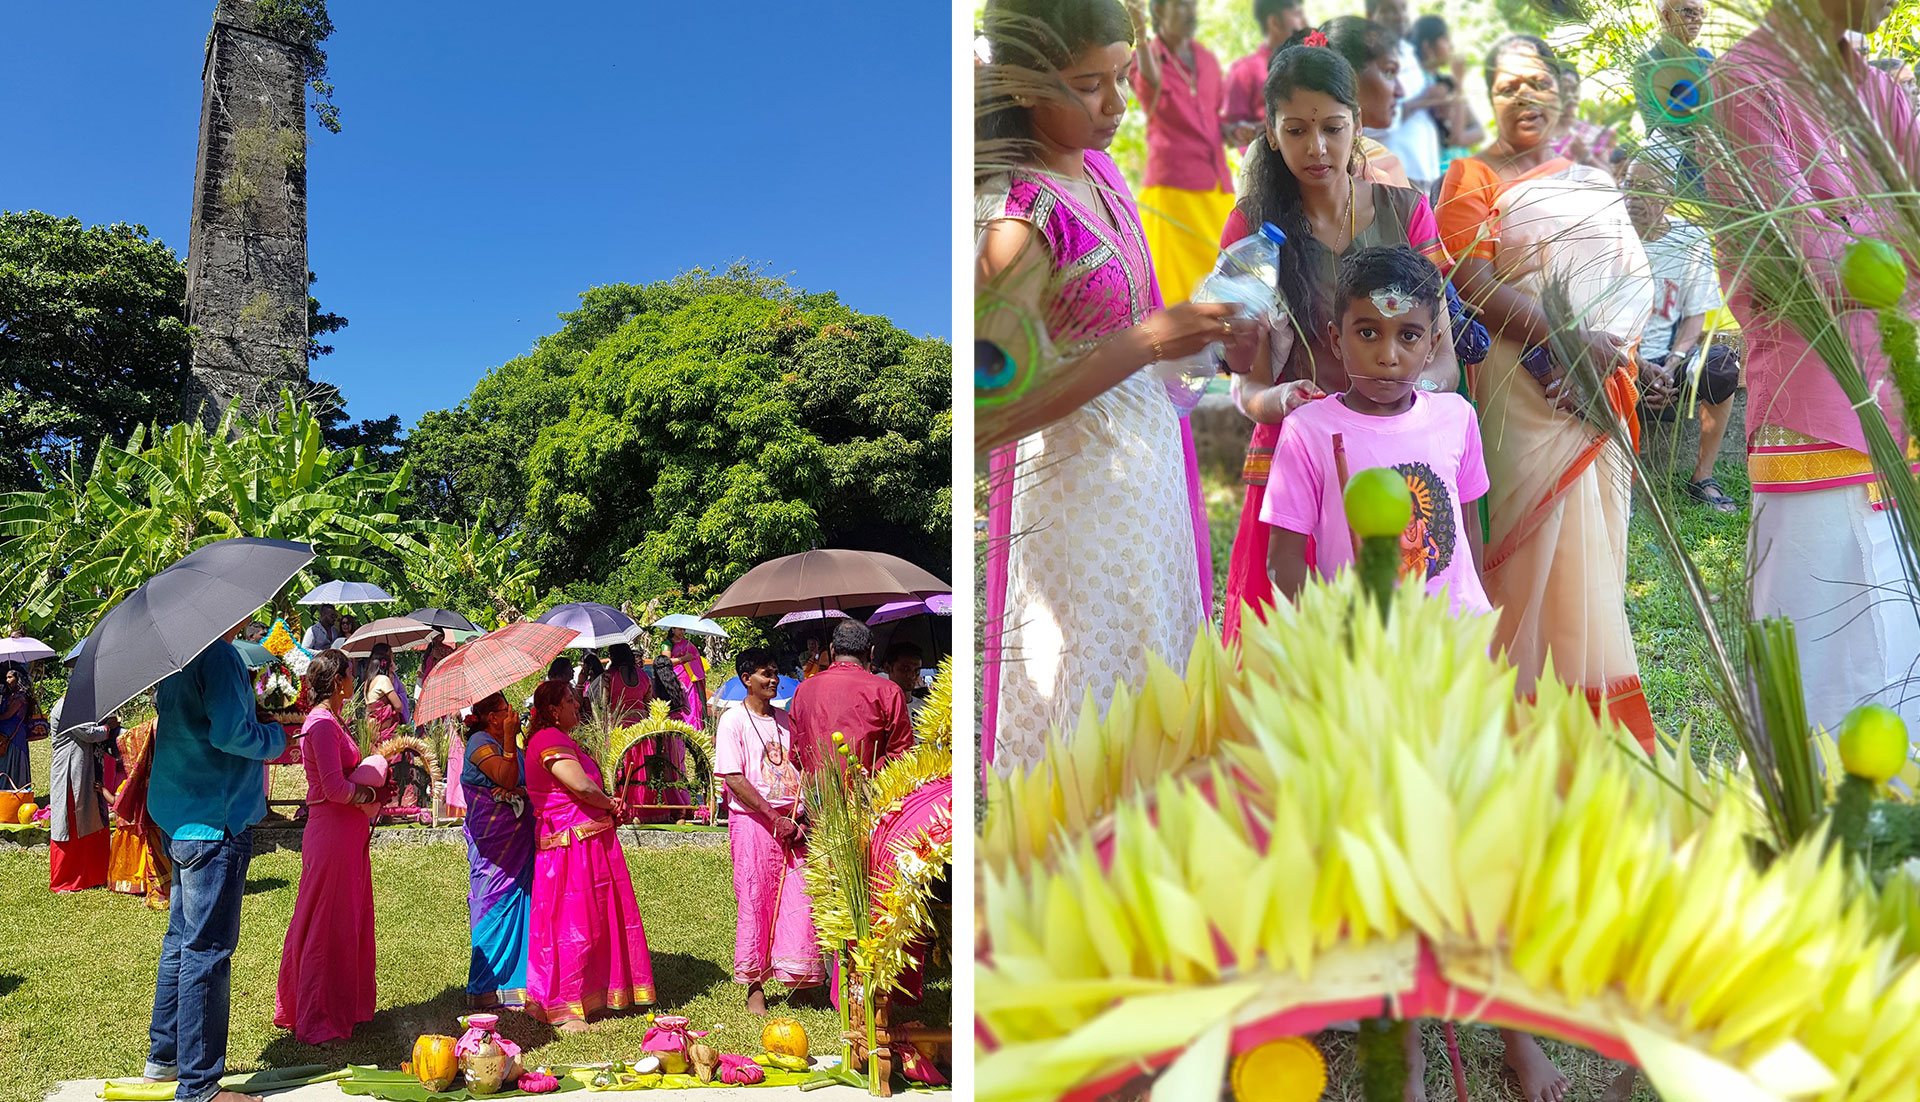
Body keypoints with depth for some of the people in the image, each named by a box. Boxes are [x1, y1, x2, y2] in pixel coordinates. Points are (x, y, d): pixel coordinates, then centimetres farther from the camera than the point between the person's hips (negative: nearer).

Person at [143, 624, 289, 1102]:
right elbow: (230, 734, -23)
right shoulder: (219, 655, -18)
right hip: (216, 821, -10)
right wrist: (278, 735, -7)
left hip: (179, 820, 10)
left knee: (183, 940, 20)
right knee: (207, 950, -4)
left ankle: (164, 1058, 32)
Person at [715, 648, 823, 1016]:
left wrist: (801, 819, 1)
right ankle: (754, 987, 10)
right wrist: (775, 818, -13)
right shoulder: (733, 720, -4)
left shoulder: (784, 720, 13)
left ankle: (795, 975, 11)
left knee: (799, 898, -1)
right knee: (754, 901, -1)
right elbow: (734, 779, -11)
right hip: (753, 820, -5)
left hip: (791, 822, 5)